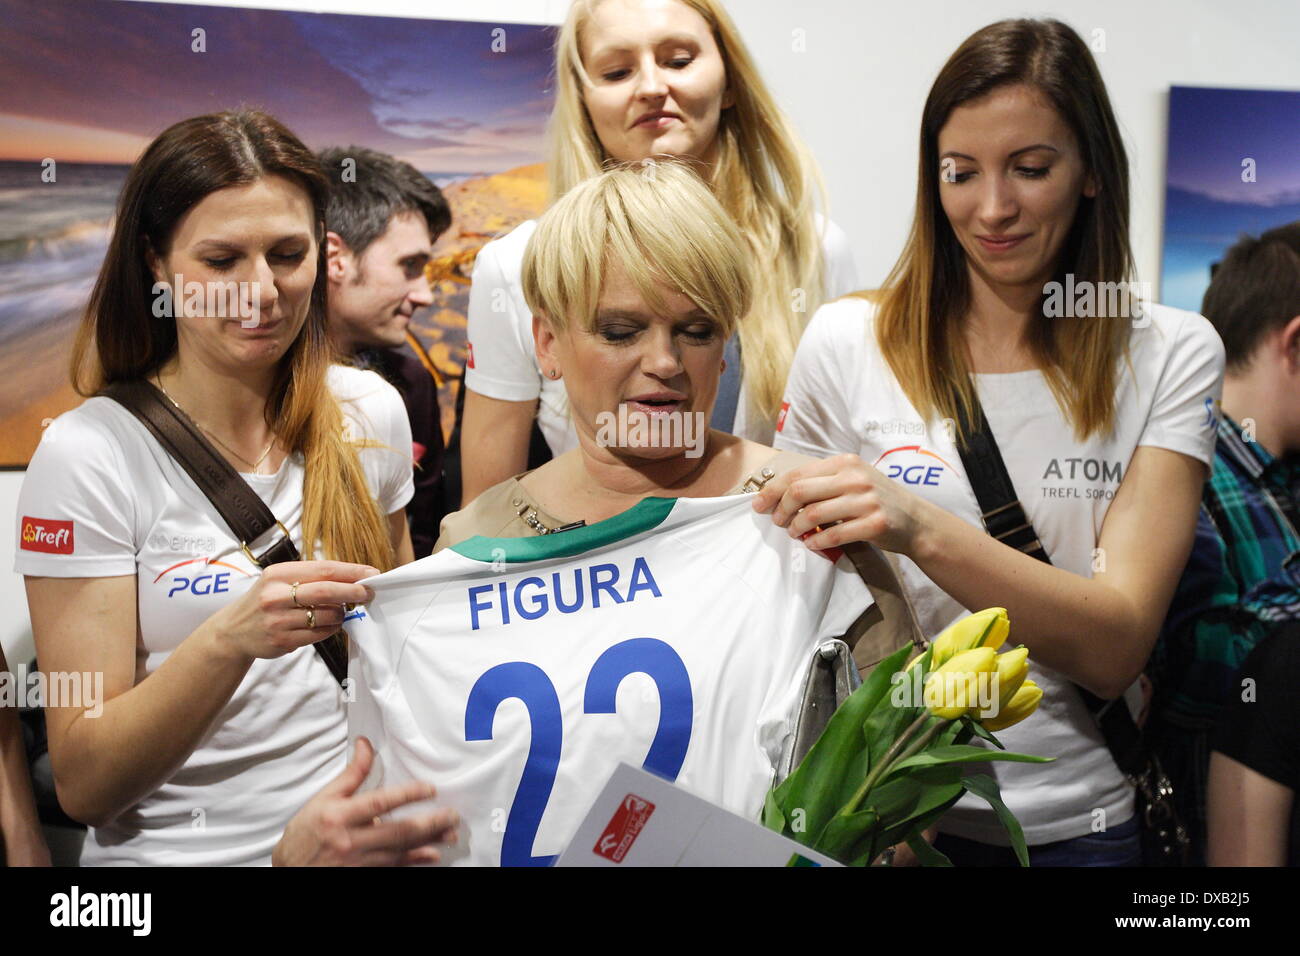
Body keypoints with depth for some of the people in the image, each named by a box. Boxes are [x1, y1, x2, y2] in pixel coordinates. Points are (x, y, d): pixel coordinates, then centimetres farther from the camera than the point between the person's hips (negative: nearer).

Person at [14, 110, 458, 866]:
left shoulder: (371, 415, 3)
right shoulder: (89, 455, -8)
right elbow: (82, 785, -9)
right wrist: (230, 638, -24)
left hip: (363, 835, 2)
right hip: (179, 848, -2)